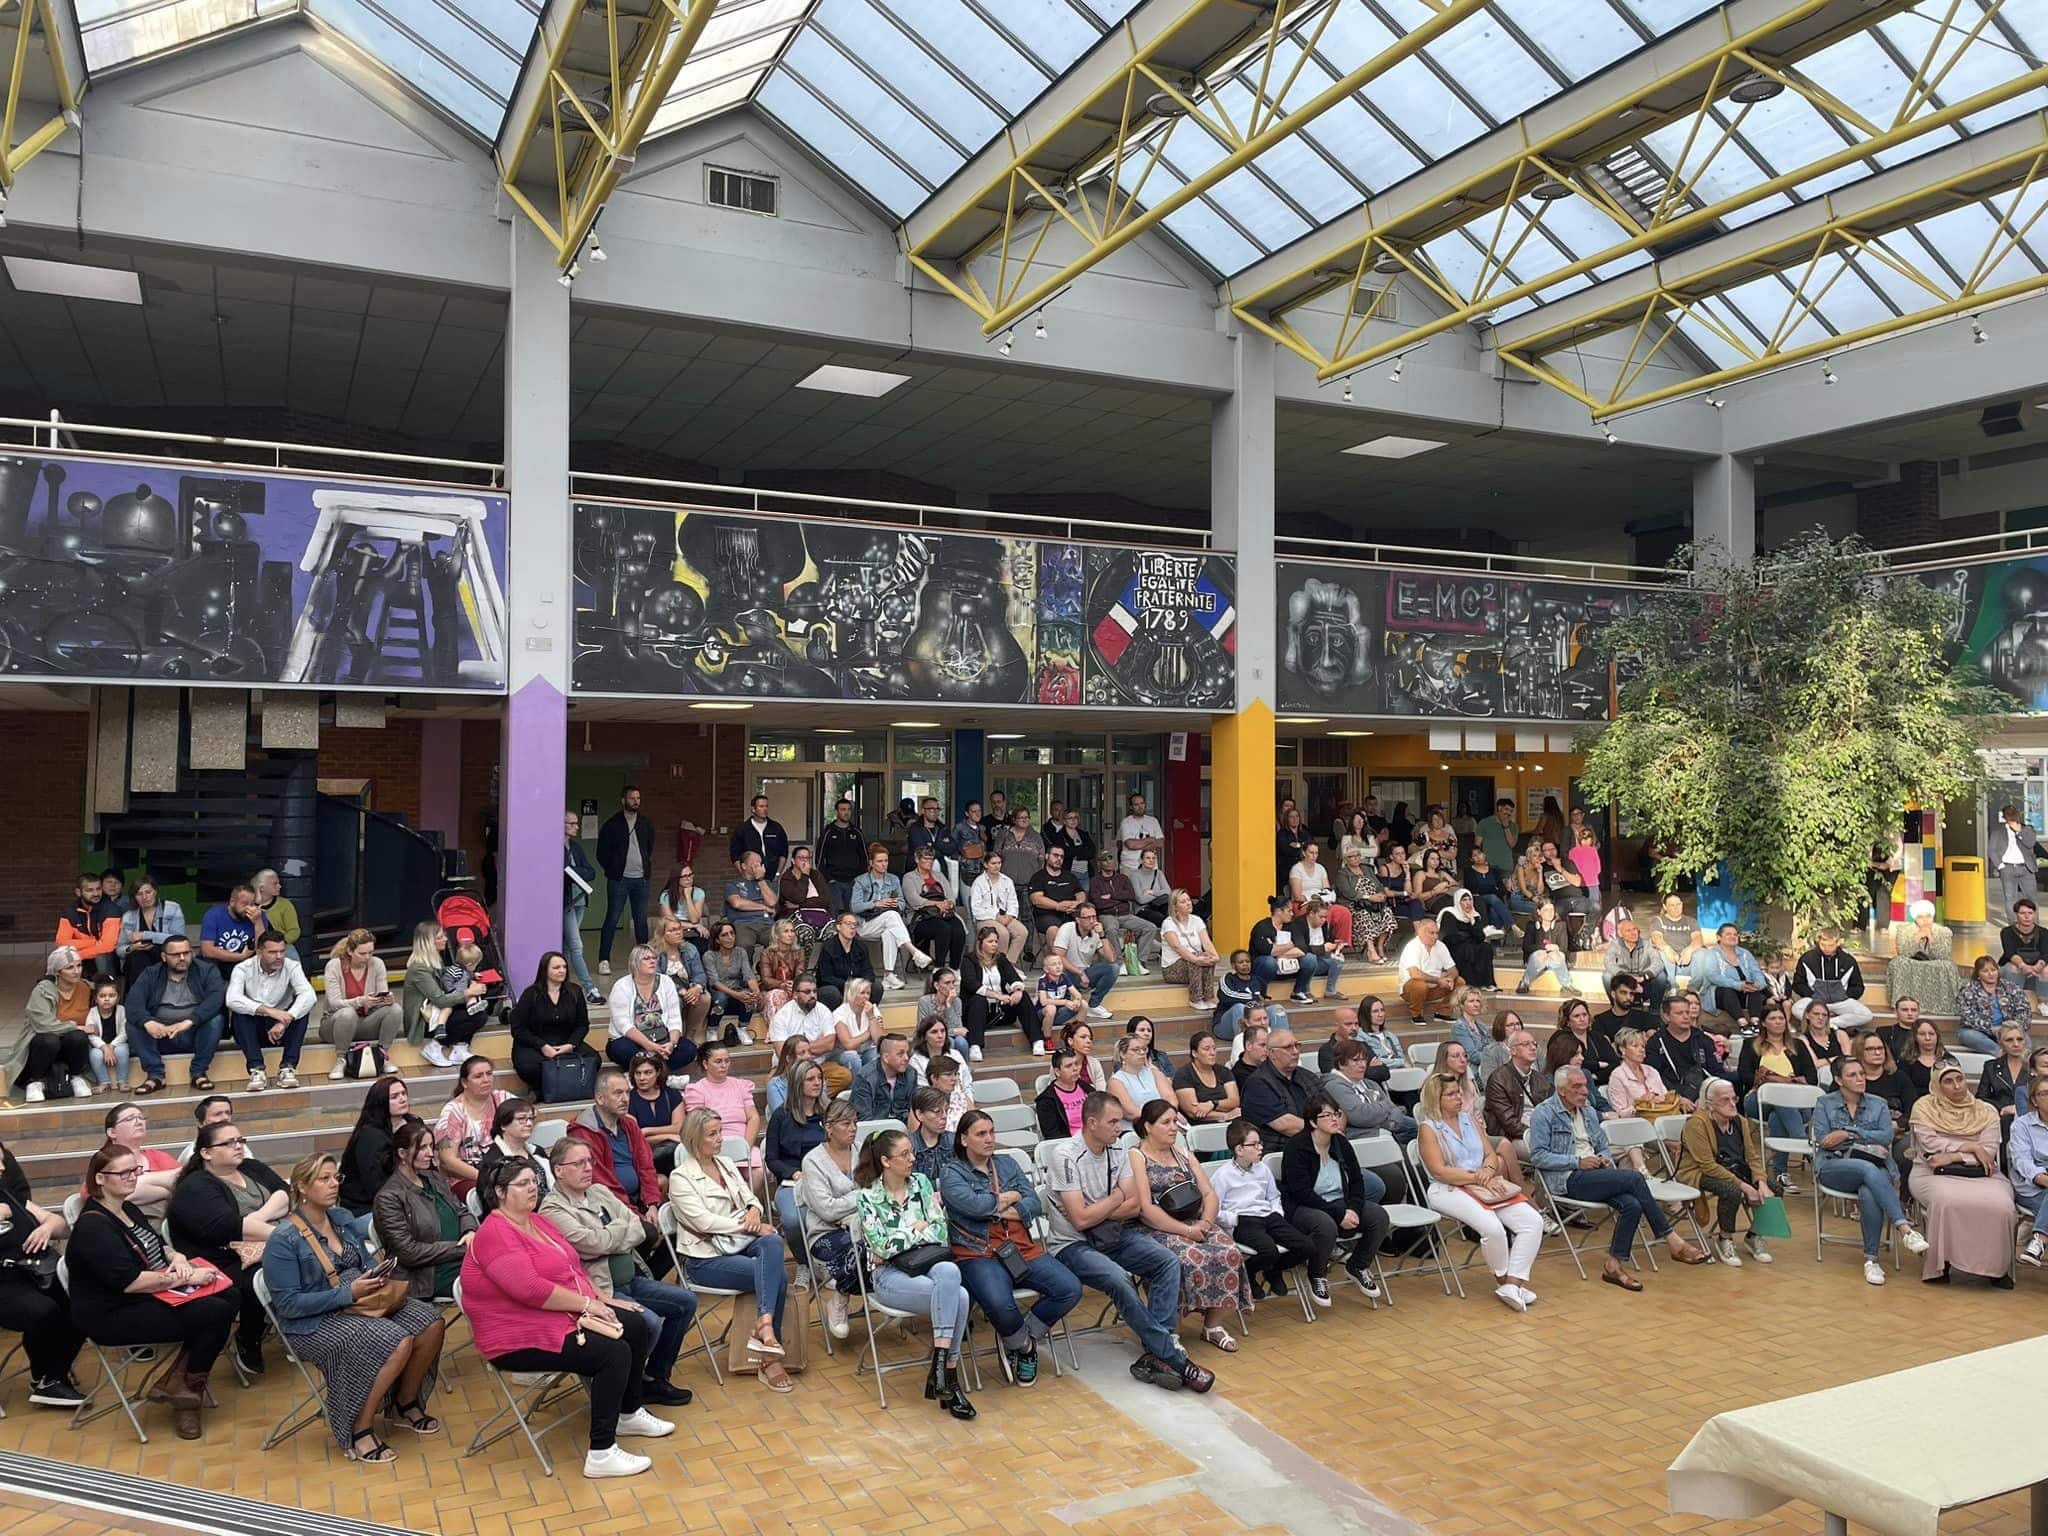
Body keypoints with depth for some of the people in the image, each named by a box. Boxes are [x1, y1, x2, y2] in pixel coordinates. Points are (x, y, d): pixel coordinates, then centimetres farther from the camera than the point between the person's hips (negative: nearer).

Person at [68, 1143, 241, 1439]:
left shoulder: (129, 1209, 11)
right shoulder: (93, 1226, -18)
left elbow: (158, 1245, 22)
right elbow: (128, 1281, -26)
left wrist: (178, 1258, -1)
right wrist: (184, 1278, -22)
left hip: (149, 1296, 9)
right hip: (113, 1316, -9)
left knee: (230, 1299, -10)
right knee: (214, 1315, -22)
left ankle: (177, 1383, 0)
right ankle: (185, 1388, 3)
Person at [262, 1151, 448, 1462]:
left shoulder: (344, 1220, 9)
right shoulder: (283, 1241, -14)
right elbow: (287, 1304, -18)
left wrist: (376, 1277, -6)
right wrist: (348, 1293, -22)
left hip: (360, 1302, 8)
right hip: (316, 1323, -8)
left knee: (432, 1322, -10)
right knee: (398, 1342, -29)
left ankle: (405, 1403, 12)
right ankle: (358, 1431, -12)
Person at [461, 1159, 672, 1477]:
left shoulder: (538, 1221, 11)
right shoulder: (494, 1234, -21)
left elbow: (573, 1268, 18)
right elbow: (530, 1289, -29)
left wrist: (602, 1299, 5)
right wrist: (586, 1303, -22)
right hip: (522, 1339, -10)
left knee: (634, 1326, 5)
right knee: (614, 1353, -22)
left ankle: (628, 1414, 23)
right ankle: (601, 1455, -16)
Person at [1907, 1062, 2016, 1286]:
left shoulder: (1986, 1112, 12)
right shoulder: (1924, 1107, 8)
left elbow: (1988, 1152, 0)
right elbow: (1930, 1144, -5)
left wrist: (1952, 1156, -11)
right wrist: (1970, 1147, -6)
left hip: (1979, 1175, 2)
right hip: (1934, 1174, -2)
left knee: (2000, 1205, -29)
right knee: (1947, 1201, -35)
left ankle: (1996, 1266, -9)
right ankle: (1940, 1264, -18)